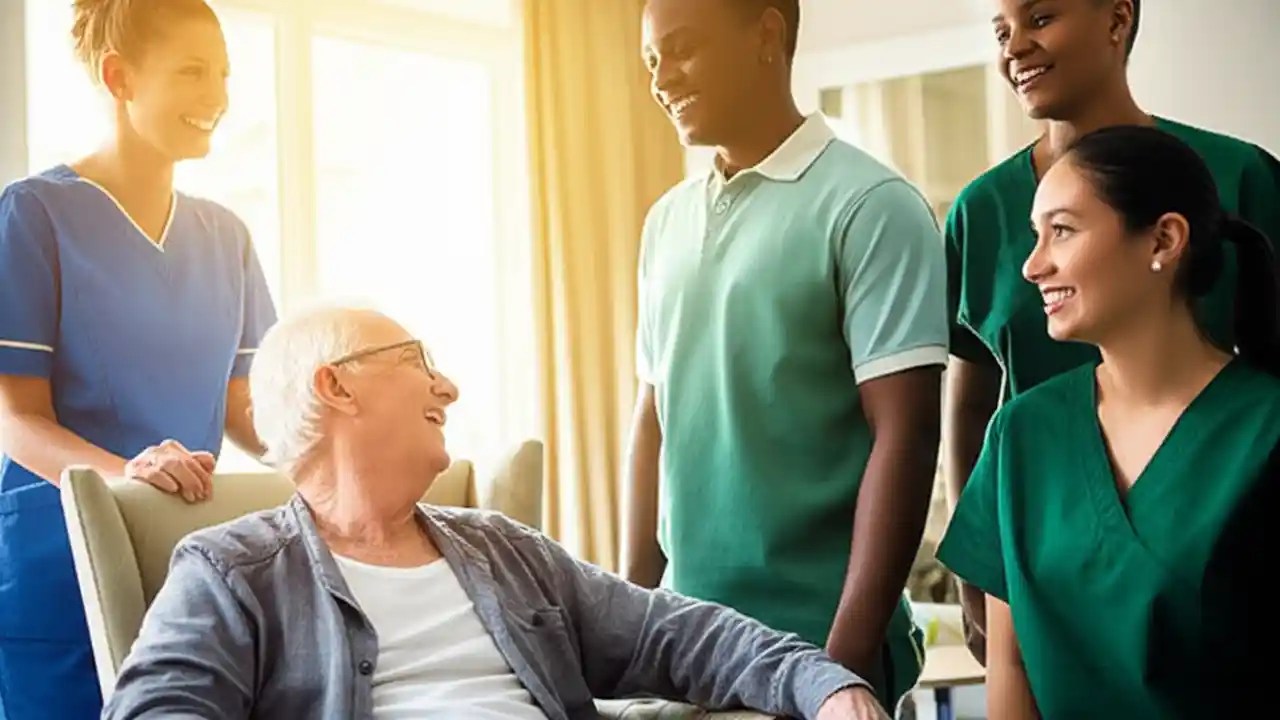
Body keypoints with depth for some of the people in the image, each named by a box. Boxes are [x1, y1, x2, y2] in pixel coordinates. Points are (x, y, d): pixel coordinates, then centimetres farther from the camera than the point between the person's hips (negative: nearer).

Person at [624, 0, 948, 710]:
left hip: (812, 635, -5)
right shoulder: (666, 221, 8)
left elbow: (903, 436, -14)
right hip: (684, 628, 6)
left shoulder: (869, 206, -10)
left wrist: (846, 656, -17)